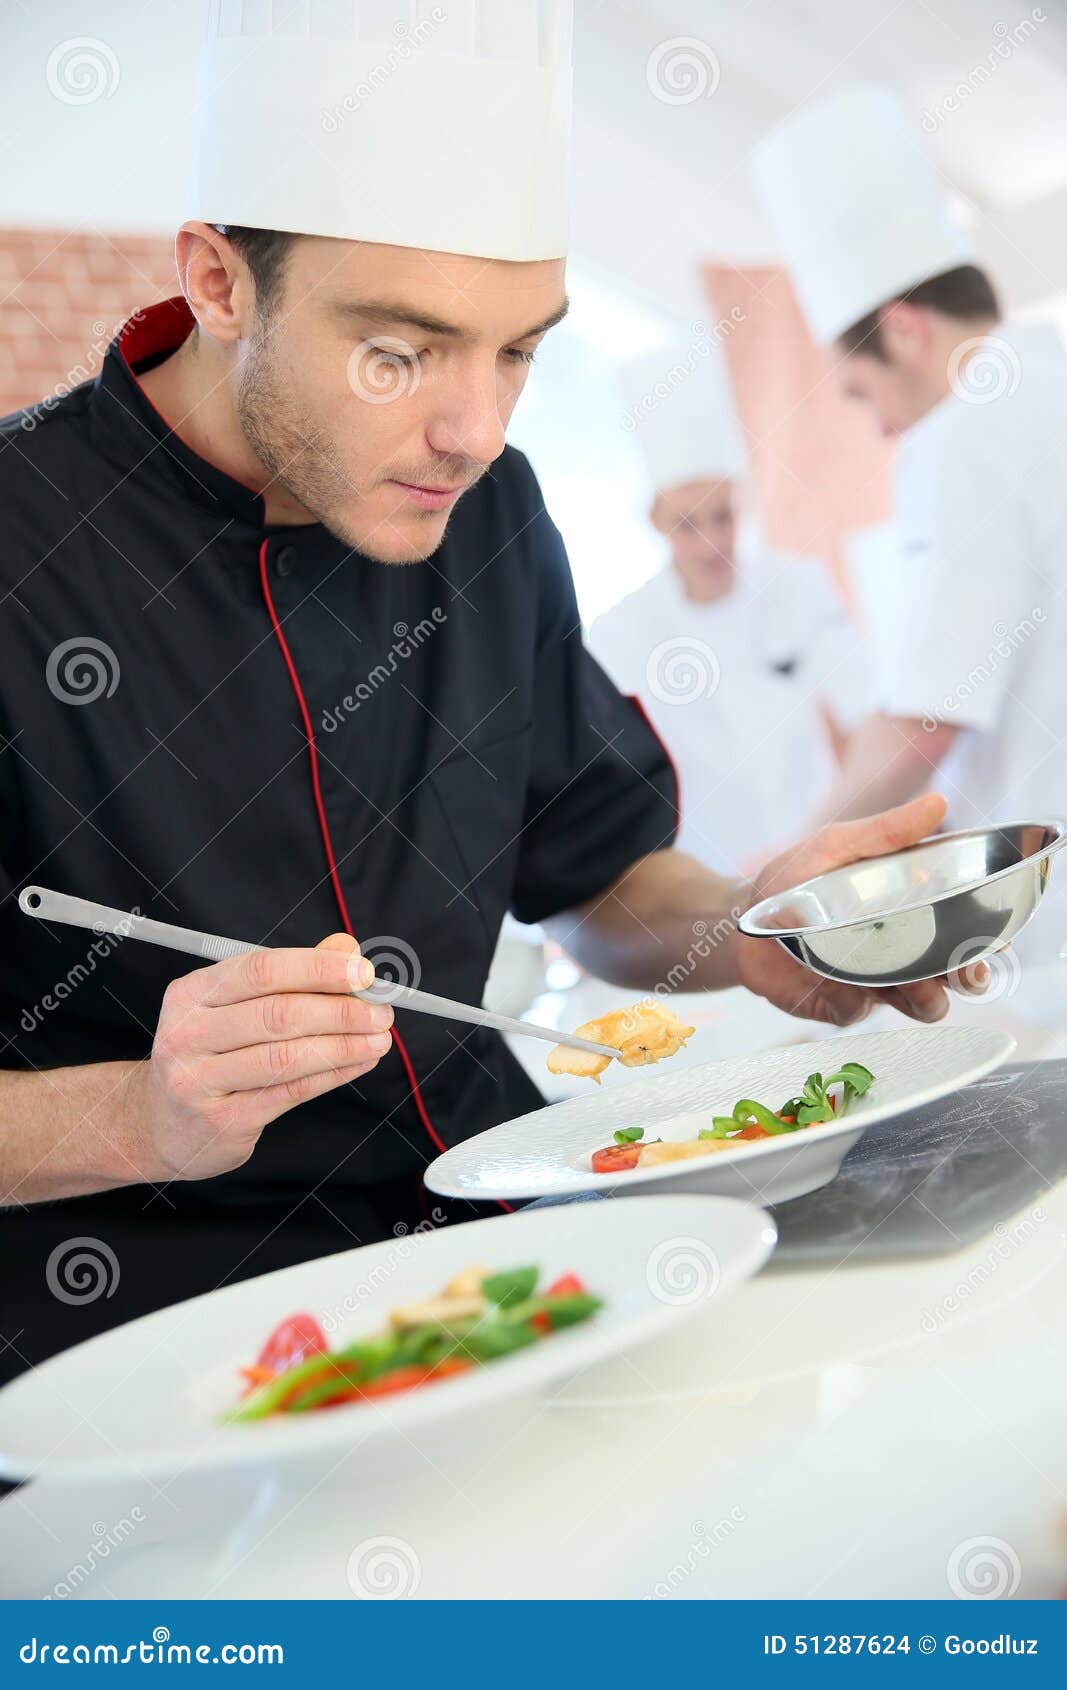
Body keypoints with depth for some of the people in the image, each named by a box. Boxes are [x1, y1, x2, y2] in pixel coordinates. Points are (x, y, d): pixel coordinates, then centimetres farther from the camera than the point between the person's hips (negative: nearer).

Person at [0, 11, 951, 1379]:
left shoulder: (488, 512, 6)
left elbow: (596, 871, 17)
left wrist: (741, 931, -4)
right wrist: (136, 1119, -31)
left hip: (501, 1246, 7)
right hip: (158, 1317, -6)